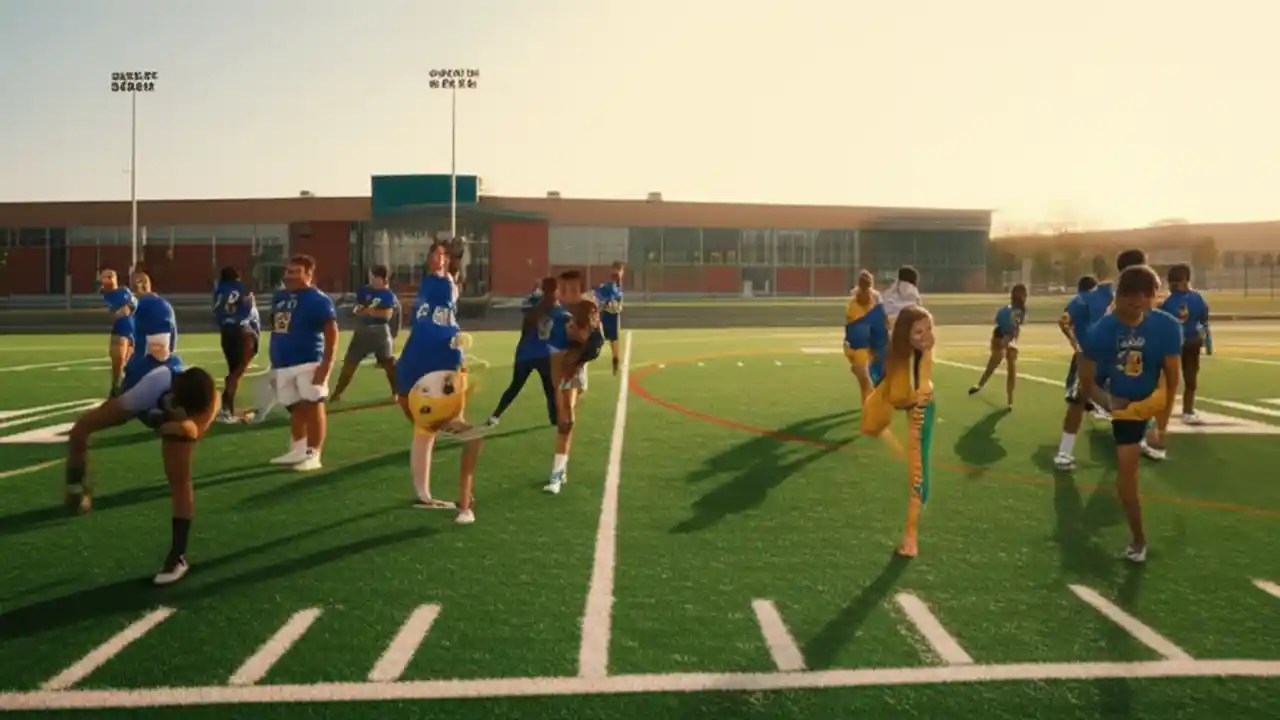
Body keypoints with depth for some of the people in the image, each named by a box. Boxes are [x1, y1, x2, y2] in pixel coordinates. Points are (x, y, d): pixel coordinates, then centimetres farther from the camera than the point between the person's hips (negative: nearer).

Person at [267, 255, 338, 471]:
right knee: (295, 409, 14)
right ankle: (297, 451, 24)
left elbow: (331, 332, -14)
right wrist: (274, 360, 22)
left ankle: (313, 455, 2)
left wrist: (327, 363, -21)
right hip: (283, 364, 8)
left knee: (312, 408, -3)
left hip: (309, 363, -8)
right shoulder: (279, 298, 15)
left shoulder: (318, 300, -10)